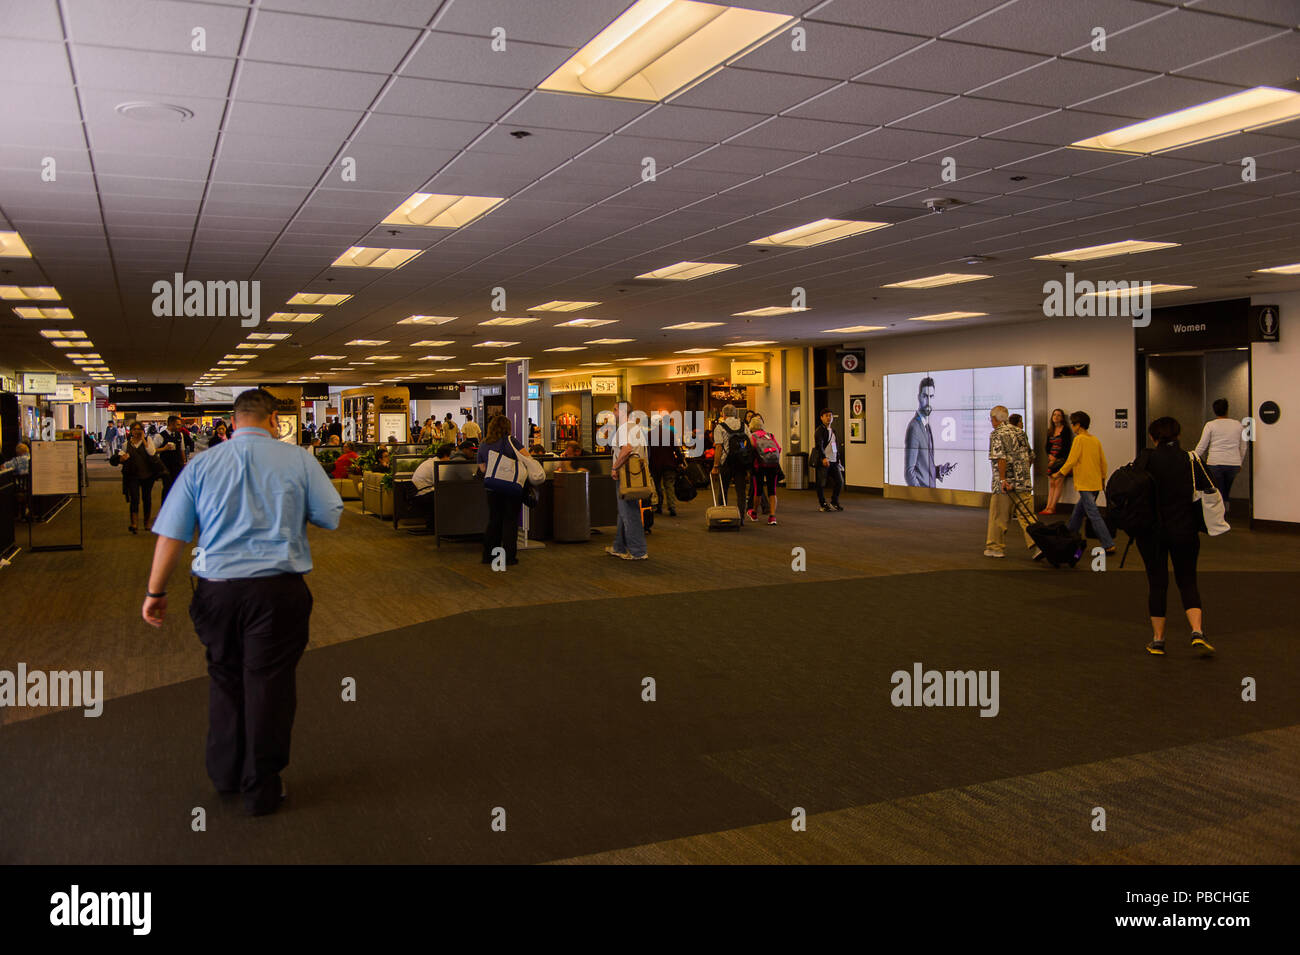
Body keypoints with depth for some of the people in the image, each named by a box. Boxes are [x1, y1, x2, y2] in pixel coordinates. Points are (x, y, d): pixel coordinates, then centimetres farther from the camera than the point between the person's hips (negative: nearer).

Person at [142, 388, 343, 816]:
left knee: (225, 678, 21)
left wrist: (155, 592, 9)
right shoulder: (298, 459, -2)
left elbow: (171, 534, 1)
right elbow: (331, 518, 1)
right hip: (277, 588, -2)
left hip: (216, 589, 3)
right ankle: (261, 790, 20)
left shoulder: (200, 465, 2)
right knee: (268, 684, 8)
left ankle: (225, 773, 38)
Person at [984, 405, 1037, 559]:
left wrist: (1003, 479, -21)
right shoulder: (1020, 432, 15)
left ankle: (996, 547, 15)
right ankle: (1035, 545, -7)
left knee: (998, 517, 6)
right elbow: (1029, 456, 20)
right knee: (1026, 515, 5)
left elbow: (1001, 458, -18)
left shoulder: (997, 434, -7)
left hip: (1006, 483, -6)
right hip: (1024, 482, 6)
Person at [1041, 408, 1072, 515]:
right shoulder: (1050, 430, 15)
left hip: (1061, 458, -6)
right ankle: (1048, 507, 1)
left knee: (1058, 483, -8)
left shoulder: (1065, 429, -3)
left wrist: (1056, 458, -11)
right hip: (1051, 459, 6)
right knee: (1051, 484, 4)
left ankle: (1052, 508, -10)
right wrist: (1049, 455, -3)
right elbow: (1047, 445, 15)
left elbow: (1066, 446, -9)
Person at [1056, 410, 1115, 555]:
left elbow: (1071, 461, -14)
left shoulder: (1079, 439, -10)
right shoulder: (1095, 440, 12)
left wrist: (1060, 473, -2)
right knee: (1078, 510, 21)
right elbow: (1103, 462, 14)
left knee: (1093, 515, -9)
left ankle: (1108, 545, -14)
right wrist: (1103, 479, 22)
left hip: (1085, 484, -9)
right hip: (1096, 483, 9)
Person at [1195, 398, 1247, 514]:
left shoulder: (1210, 425, -3)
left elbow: (1201, 446, -2)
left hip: (1215, 463, -3)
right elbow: (1243, 447, 13)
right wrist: (1239, 463, 24)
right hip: (1233, 464, 3)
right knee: (1226, 492, 13)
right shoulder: (1238, 425, 7)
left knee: (1218, 493, 2)